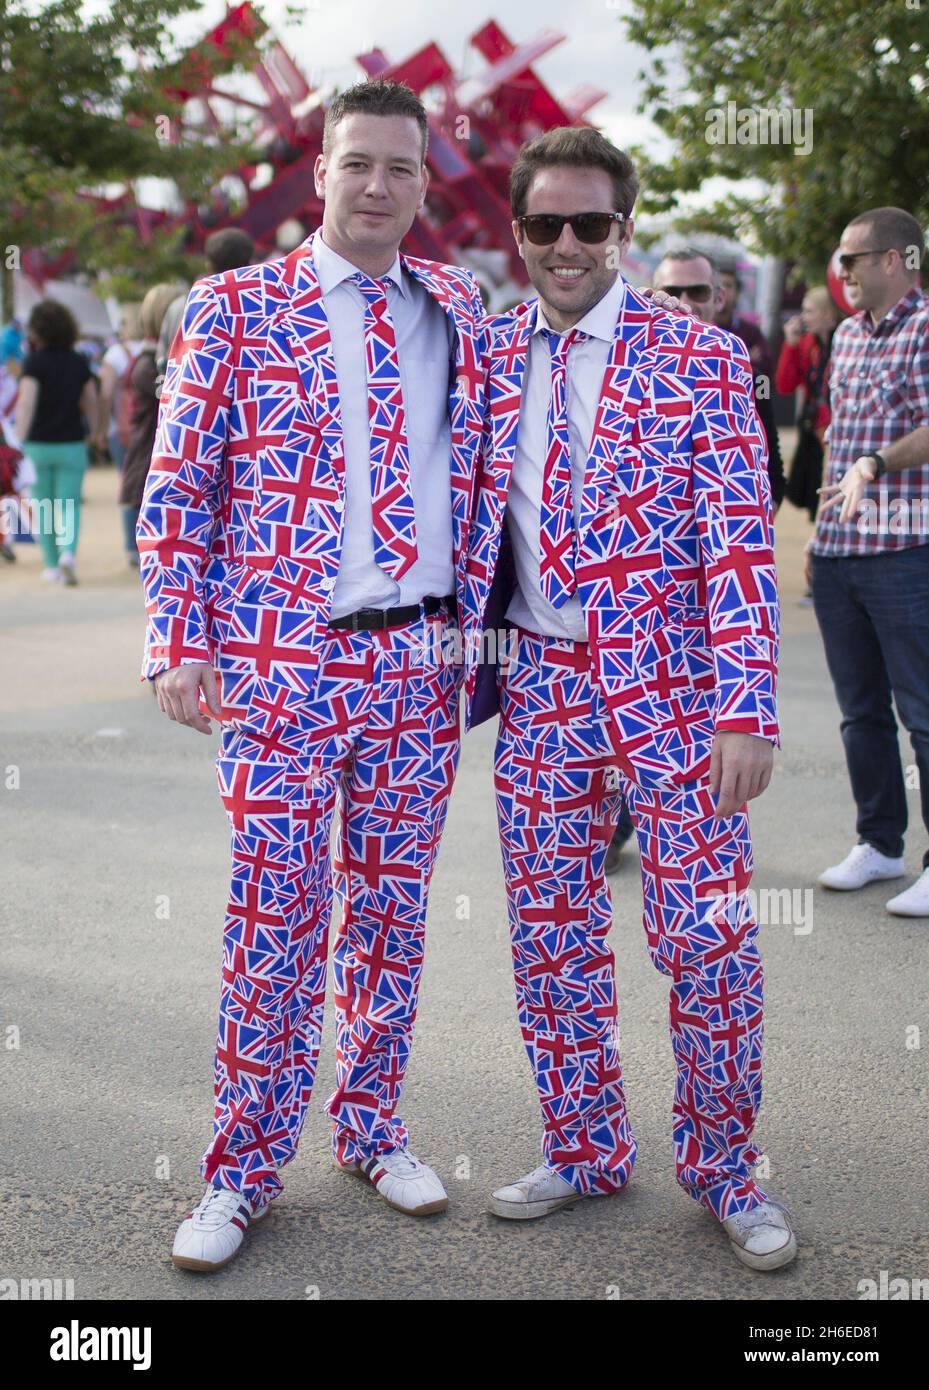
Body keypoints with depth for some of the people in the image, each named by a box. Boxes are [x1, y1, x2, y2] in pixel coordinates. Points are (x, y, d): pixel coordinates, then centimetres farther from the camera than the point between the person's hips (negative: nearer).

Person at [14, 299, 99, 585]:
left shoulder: (34, 361, -9)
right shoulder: (79, 362, 3)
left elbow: (26, 403, -16)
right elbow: (91, 401, 8)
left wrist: (19, 441, -16)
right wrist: (92, 431, 23)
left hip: (39, 444, -2)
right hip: (72, 444, 2)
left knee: (44, 507, 11)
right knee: (69, 506, 2)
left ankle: (52, 566, 15)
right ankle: (68, 552, -23)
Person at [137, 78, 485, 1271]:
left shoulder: (460, 308, 11)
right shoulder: (234, 308, 0)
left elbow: (485, 468, 17)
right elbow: (179, 487, -1)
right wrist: (180, 644, -8)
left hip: (424, 660, 4)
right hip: (283, 662, -3)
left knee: (392, 905, 11)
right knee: (275, 915, -2)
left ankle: (372, 1129, 26)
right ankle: (242, 1173, 11)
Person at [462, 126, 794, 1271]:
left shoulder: (701, 361, -4)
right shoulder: (488, 359, 8)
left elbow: (741, 544, -9)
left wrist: (746, 708, -16)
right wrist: (464, 664, 7)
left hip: (670, 692, -3)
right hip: (537, 692, 4)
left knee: (707, 938, -1)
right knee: (550, 935, 10)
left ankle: (722, 1165, 20)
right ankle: (584, 1151, 29)